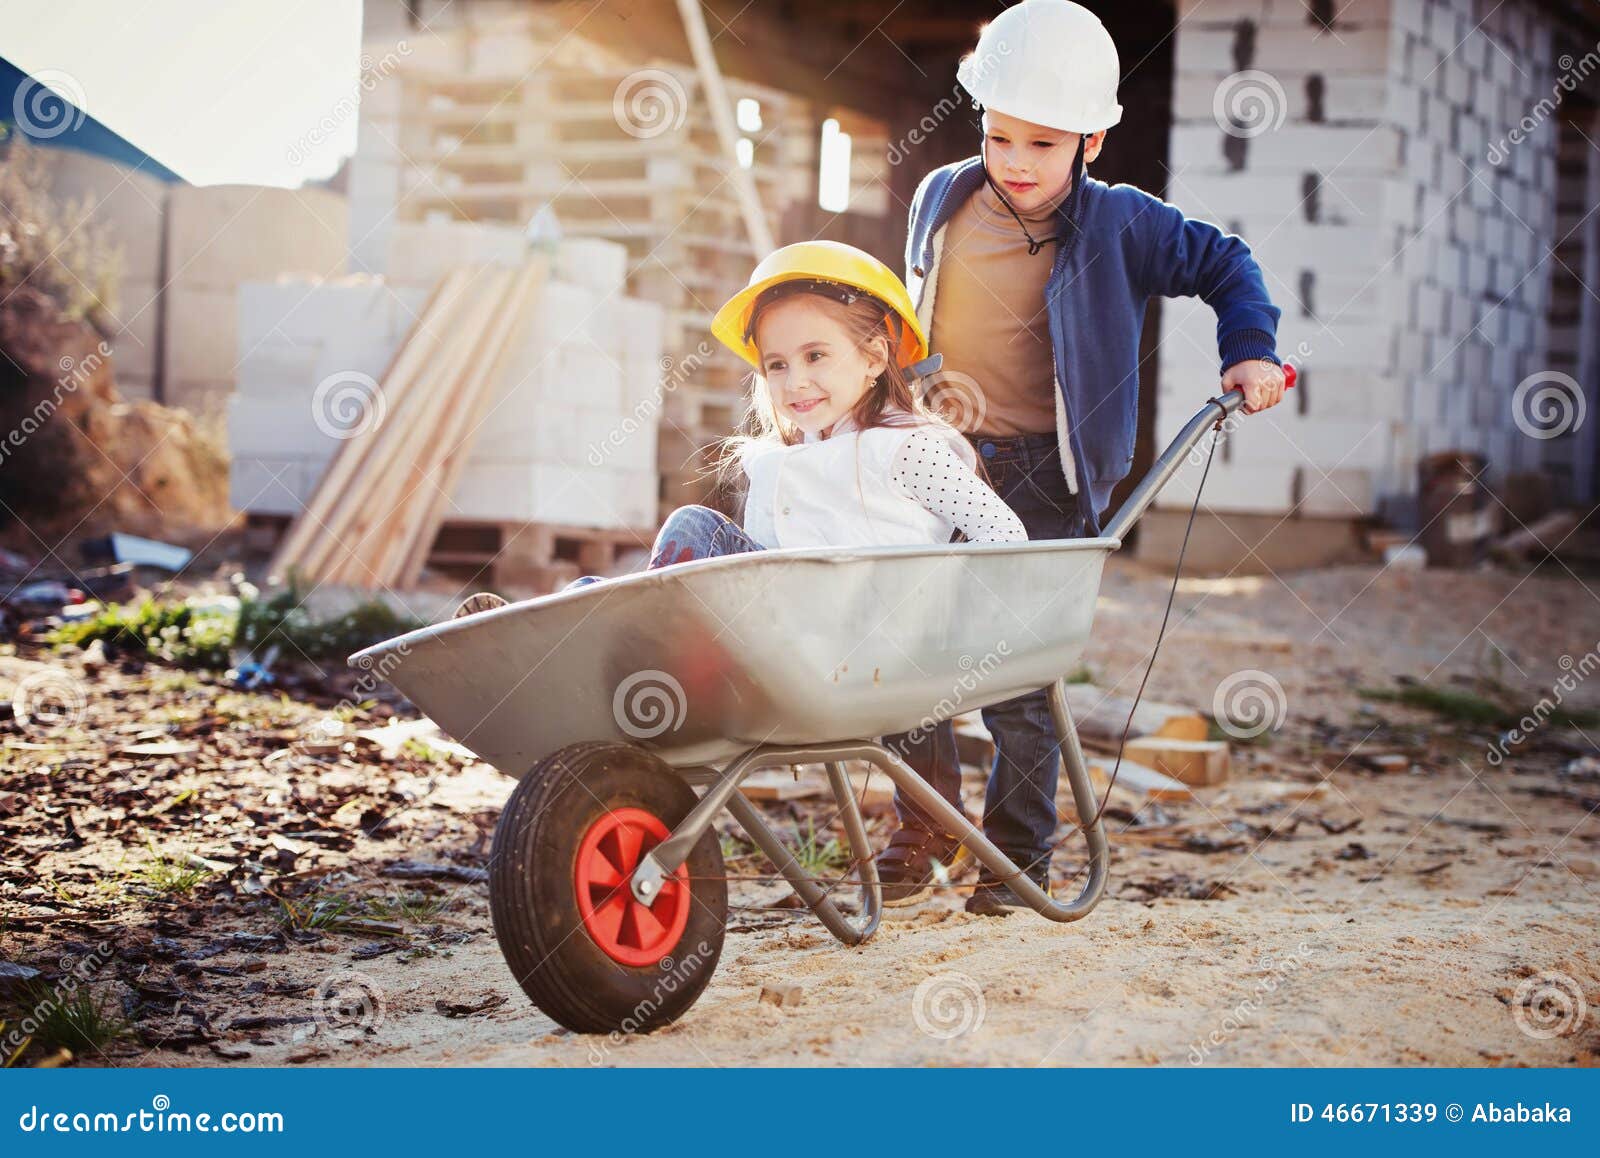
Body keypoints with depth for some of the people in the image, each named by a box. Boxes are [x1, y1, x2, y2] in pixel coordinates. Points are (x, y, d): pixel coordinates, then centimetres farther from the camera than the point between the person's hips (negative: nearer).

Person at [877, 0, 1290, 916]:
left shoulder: (1118, 224, -4)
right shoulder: (942, 201, 5)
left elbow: (1226, 264, 8)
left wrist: (1250, 348, -4)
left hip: (1043, 476, -3)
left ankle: (1019, 851, 12)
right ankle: (921, 836, 15)